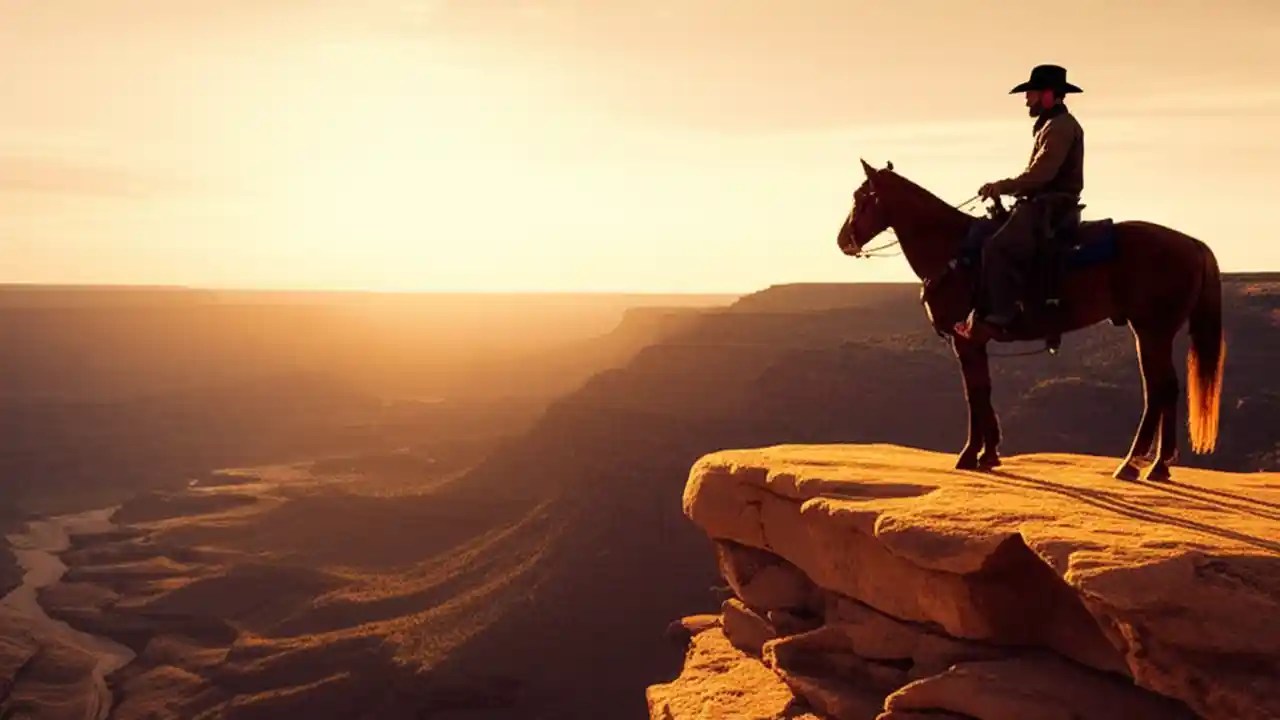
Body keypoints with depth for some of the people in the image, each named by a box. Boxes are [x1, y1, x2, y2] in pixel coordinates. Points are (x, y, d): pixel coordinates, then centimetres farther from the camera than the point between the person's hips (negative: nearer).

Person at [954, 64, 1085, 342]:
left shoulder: (1060, 126, -11)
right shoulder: (1053, 126, 22)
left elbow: (1041, 173, -22)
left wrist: (1003, 186, -17)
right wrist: (1007, 188, 11)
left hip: (1050, 205, -11)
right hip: (1044, 203, 11)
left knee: (997, 247, -27)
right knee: (982, 234, 12)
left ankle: (998, 316, -32)